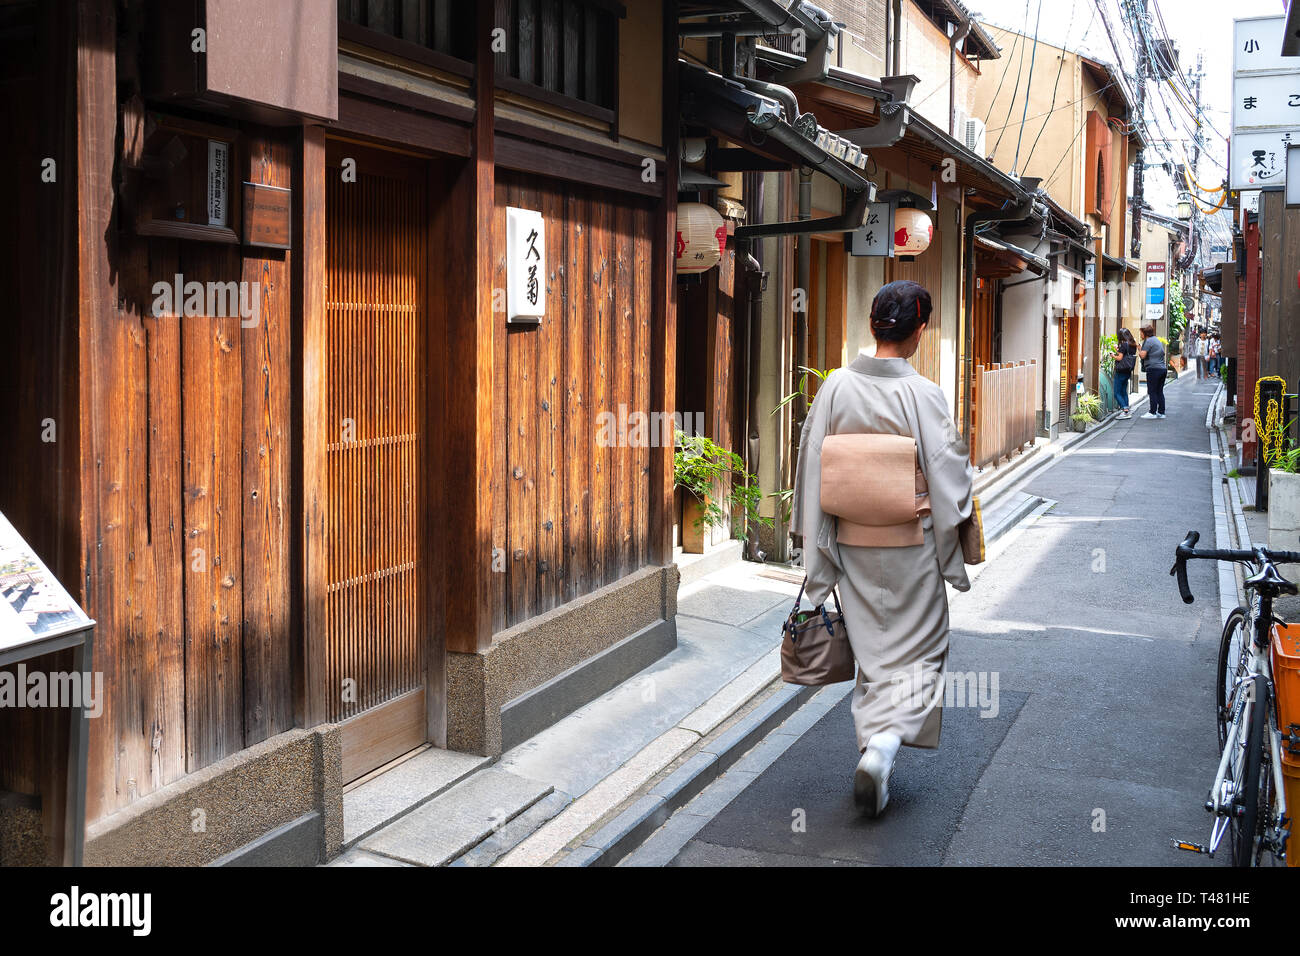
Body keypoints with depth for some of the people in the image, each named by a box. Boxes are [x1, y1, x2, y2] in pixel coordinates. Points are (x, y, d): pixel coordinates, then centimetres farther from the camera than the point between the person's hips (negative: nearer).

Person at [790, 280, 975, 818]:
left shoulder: (836, 387, -6)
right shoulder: (924, 396, -16)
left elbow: (812, 471, -2)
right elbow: (948, 482, -12)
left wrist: (816, 552, 7)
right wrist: (955, 560, 3)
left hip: (853, 547, 3)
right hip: (911, 549, -3)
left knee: (872, 651, 18)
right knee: (916, 651, 12)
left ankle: (873, 751, 24)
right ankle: (884, 748, -6)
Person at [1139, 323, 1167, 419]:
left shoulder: (1148, 341, -9)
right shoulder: (1158, 340, 19)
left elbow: (1143, 355, -16)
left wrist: (1139, 349, 3)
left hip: (1153, 369, -9)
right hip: (1163, 368, 9)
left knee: (1152, 392, -4)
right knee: (1160, 391, 11)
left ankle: (1153, 412, -4)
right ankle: (1161, 412, 11)